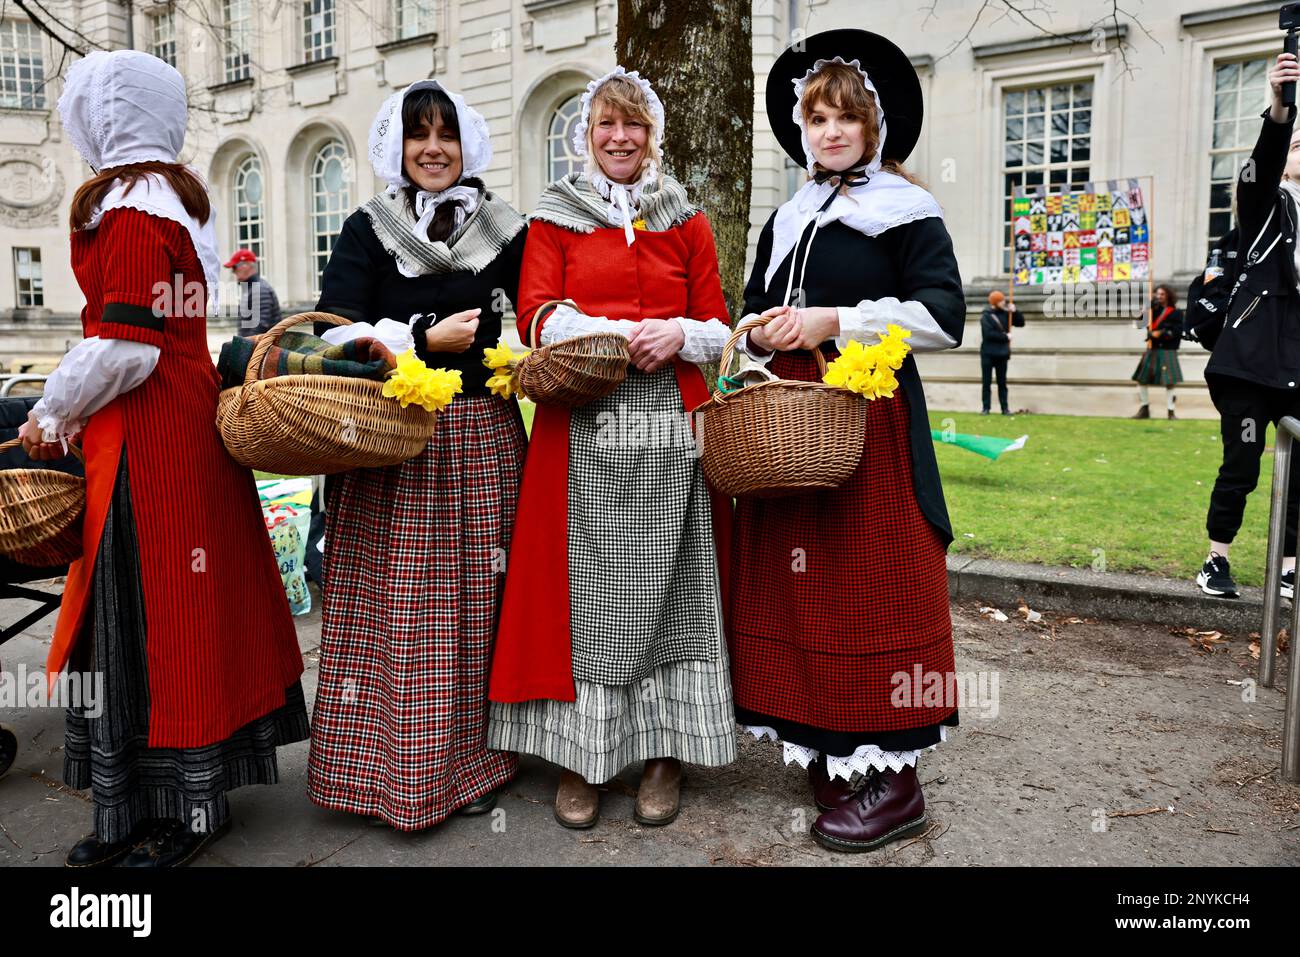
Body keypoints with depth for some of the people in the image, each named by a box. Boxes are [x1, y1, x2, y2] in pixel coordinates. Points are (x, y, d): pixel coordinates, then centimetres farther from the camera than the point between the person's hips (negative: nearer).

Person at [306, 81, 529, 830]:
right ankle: (390, 767, 16)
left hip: (481, 438, 1)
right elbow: (336, 330, -5)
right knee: (399, 606, 1)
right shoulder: (367, 230, 5)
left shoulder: (507, 231, 10)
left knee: (474, 598, 5)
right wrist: (427, 339, -13)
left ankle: (469, 758, 21)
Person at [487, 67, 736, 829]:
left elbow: (718, 327, 11)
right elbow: (537, 317, -2)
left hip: (671, 428, 1)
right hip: (583, 429, -1)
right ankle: (581, 757, 11)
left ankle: (667, 753, 15)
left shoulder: (687, 220, 15)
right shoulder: (554, 218, 11)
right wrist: (621, 336, -16)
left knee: (666, 583, 3)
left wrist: (678, 334, -11)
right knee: (585, 587, -1)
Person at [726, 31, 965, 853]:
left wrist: (834, 321, -14)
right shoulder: (786, 222, 19)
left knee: (871, 582, -6)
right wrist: (762, 330, 2)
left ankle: (892, 773, 4)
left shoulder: (908, 212, 1)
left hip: (872, 417, -6)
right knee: (796, 579, 5)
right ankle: (827, 749, 19)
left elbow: (944, 317, -9)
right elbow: (754, 314, 26)